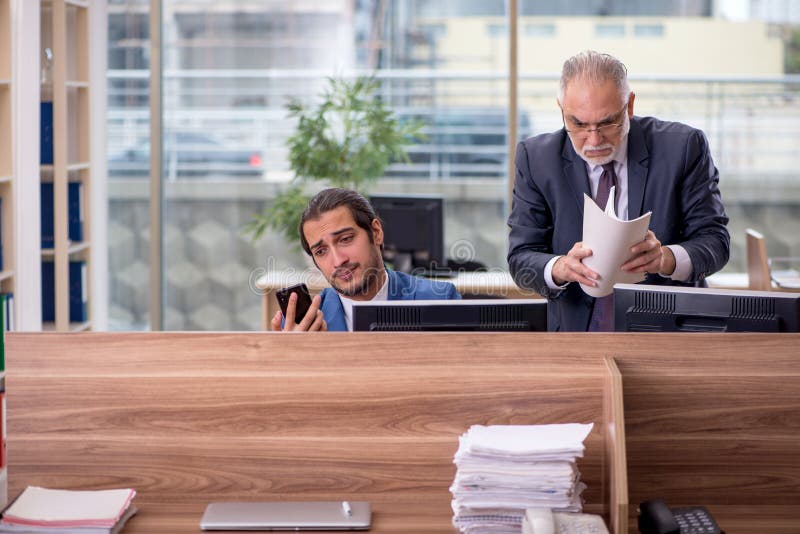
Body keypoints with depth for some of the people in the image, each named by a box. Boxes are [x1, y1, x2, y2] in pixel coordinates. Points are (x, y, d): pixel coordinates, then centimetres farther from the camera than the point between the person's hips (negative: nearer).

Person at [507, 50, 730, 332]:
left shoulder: (683, 147, -4)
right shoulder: (535, 158, -1)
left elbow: (715, 239, -5)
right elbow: (521, 258, -3)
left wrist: (666, 258, -27)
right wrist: (560, 268, -26)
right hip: (577, 329, 1)